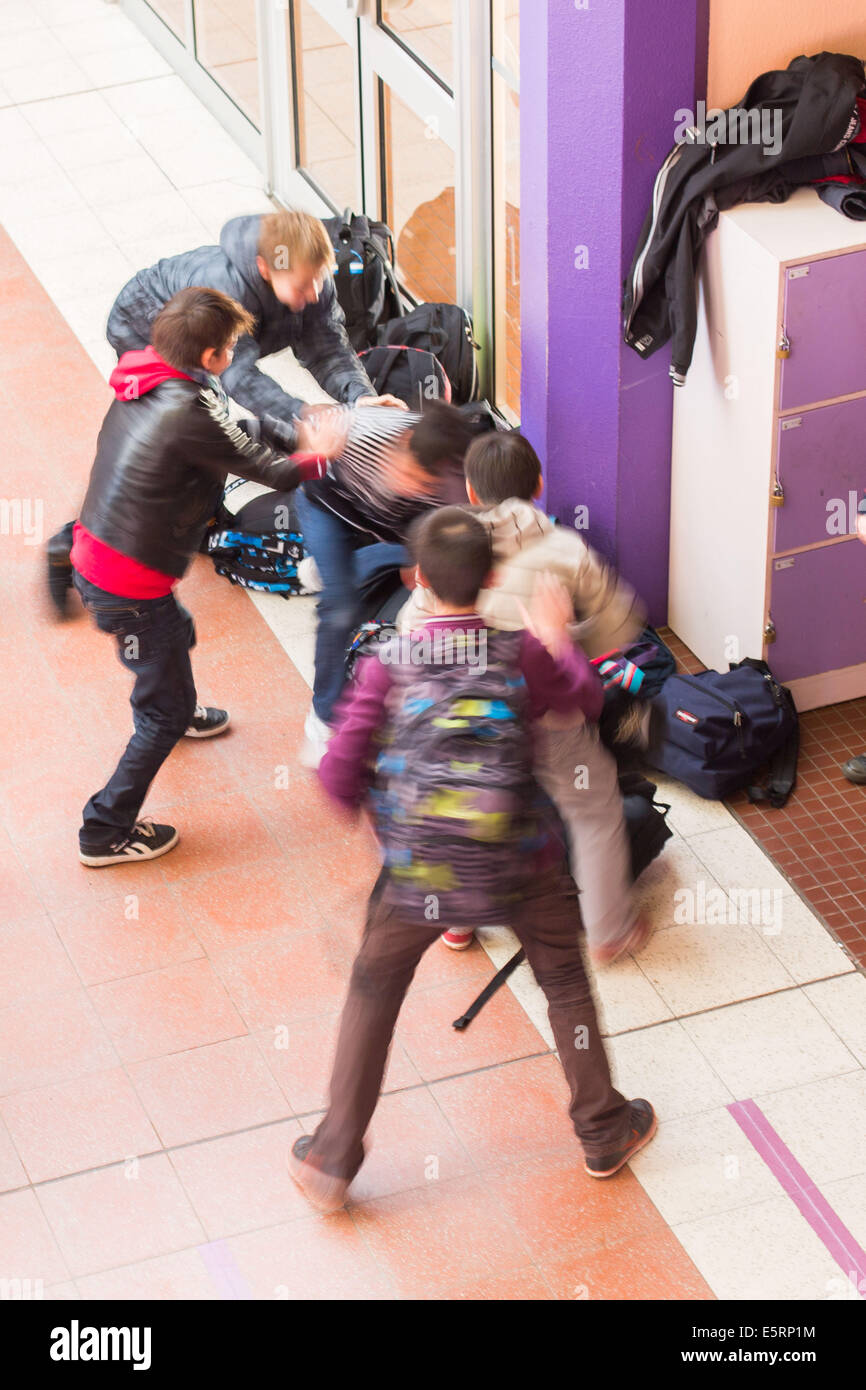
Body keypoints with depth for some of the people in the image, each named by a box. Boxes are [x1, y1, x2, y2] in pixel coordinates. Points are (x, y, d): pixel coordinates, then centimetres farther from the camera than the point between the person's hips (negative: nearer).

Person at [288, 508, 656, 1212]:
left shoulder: (389, 663, -11)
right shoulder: (523, 657, -8)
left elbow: (339, 775, -10)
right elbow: (588, 696, 13)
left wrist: (376, 811, 10)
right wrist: (554, 637, 27)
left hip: (418, 874, 0)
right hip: (516, 867, 1)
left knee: (374, 991, 19)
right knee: (565, 981, 24)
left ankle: (333, 1158, 21)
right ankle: (604, 1131, 37)